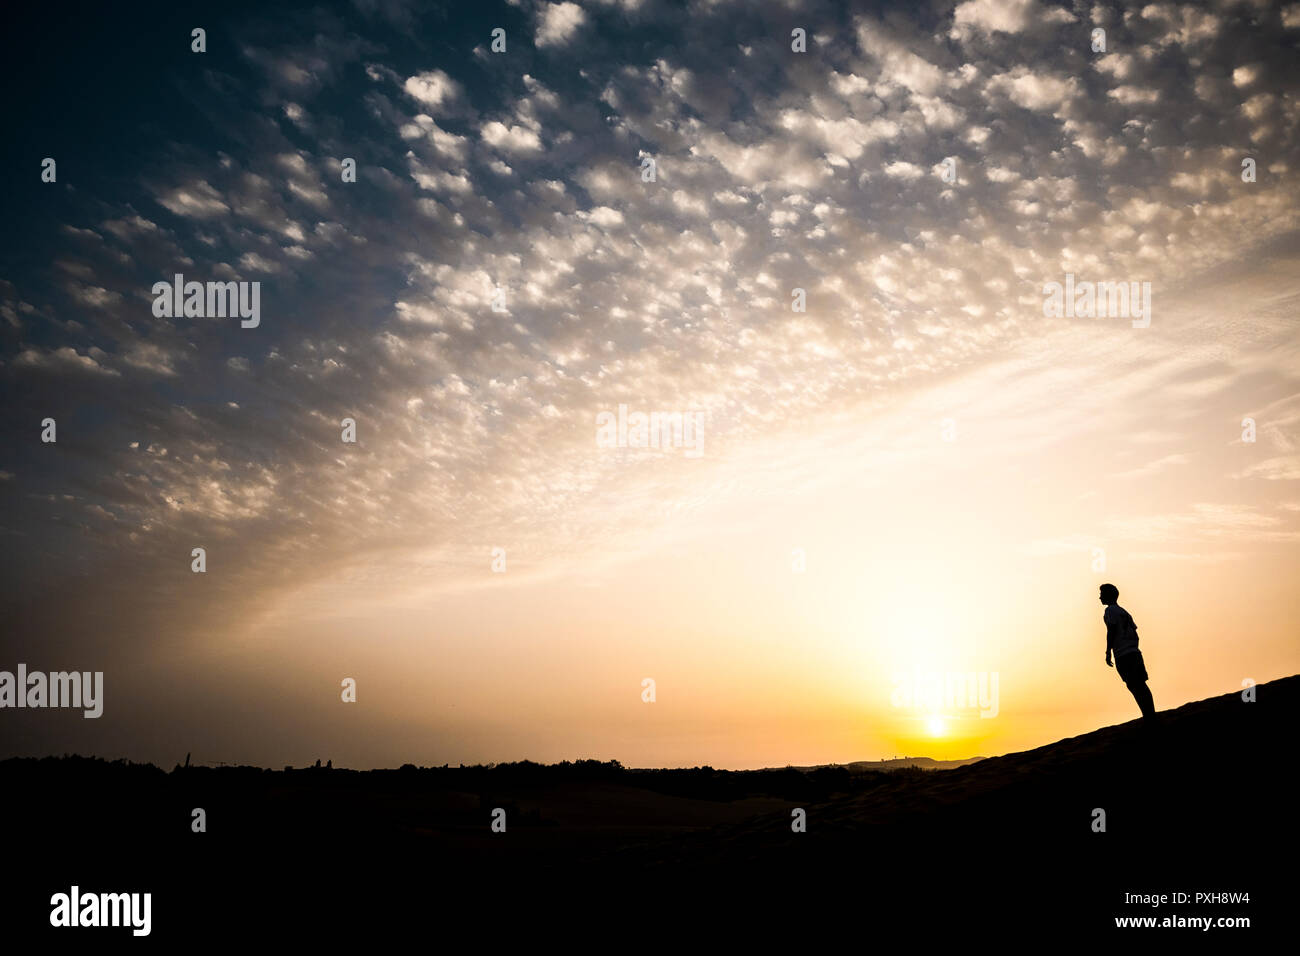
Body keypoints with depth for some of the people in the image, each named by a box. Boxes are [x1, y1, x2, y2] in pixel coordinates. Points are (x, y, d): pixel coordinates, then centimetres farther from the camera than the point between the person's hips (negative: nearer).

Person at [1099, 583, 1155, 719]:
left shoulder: (1110, 610, -2)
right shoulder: (1124, 612, 24)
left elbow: (1111, 631, -12)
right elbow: (1135, 634, 22)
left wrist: (1108, 652, -11)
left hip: (1123, 654, -8)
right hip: (1134, 652, 8)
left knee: (1134, 686, -11)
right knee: (1140, 685, 7)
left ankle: (1148, 716, -16)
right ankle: (1151, 715, 5)